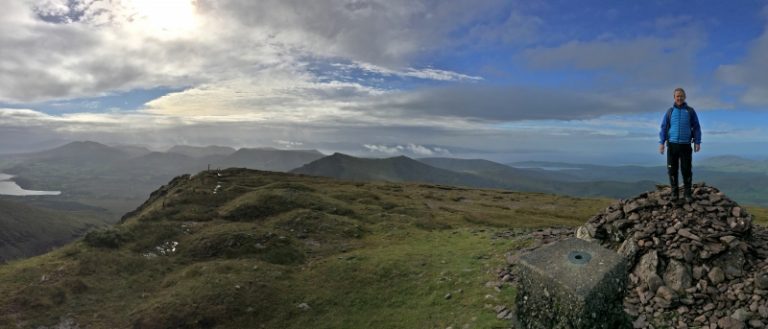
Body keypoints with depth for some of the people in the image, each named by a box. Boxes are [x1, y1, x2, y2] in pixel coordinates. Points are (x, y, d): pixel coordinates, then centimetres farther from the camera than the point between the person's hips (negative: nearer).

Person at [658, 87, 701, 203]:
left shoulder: (690, 111, 4)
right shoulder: (670, 111, 6)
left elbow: (696, 127, 3)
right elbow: (664, 128, 3)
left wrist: (697, 142, -6)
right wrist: (661, 143, -7)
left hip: (685, 145, 0)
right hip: (672, 145, 1)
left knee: (686, 170, 0)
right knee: (672, 170, 1)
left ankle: (687, 193, 12)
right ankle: (675, 192, 11)